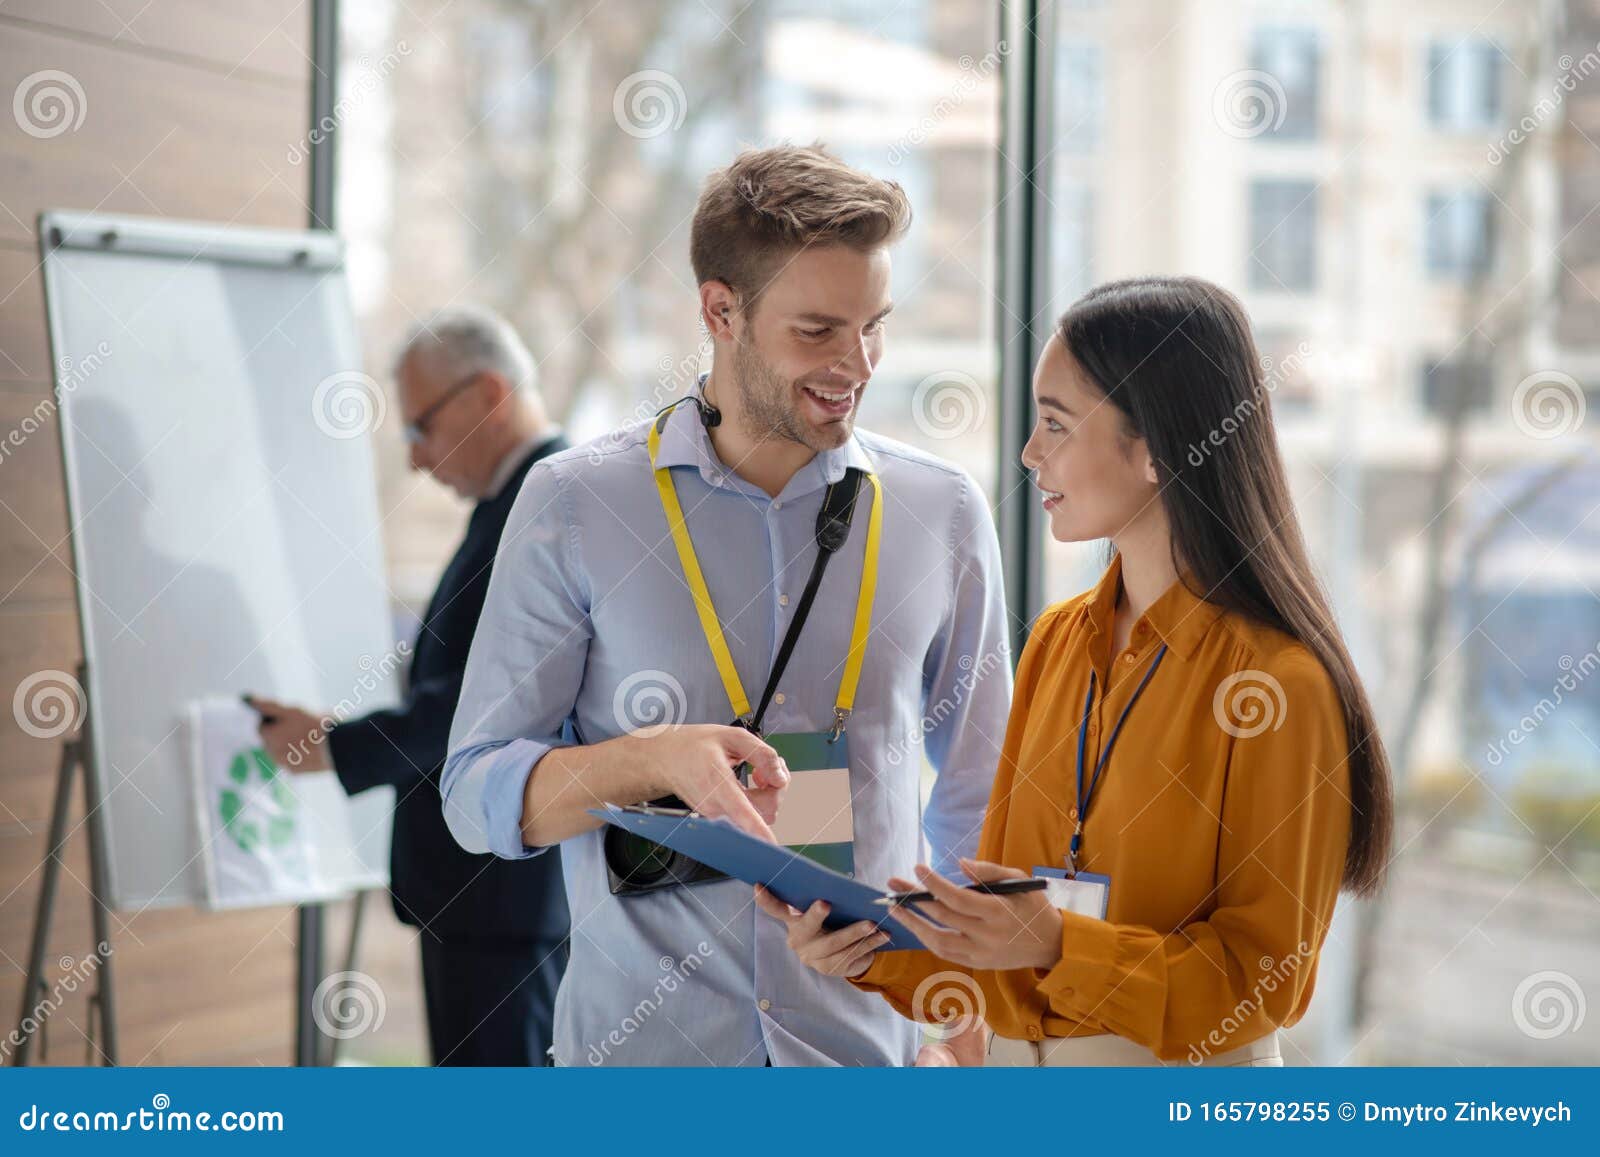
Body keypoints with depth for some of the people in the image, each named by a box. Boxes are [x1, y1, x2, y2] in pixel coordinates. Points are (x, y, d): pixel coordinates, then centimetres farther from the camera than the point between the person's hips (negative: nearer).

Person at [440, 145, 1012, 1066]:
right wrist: (653, 760, -20)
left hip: (870, 1043, 2)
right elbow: (478, 794, -2)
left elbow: (980, 804, 12)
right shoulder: (575, 506, -2)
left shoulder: (943, 513, 5)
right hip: (638, 1043, -1)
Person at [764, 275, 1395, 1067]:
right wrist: (876, 949, -11)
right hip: (1019, 1054, 6)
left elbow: (1262, 982, -16)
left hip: (1186, 1066, -5)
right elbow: (1001, 911, 6)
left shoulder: (1283, 678, -18)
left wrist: (1058, 946, -27)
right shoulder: (1056, 641, 2)